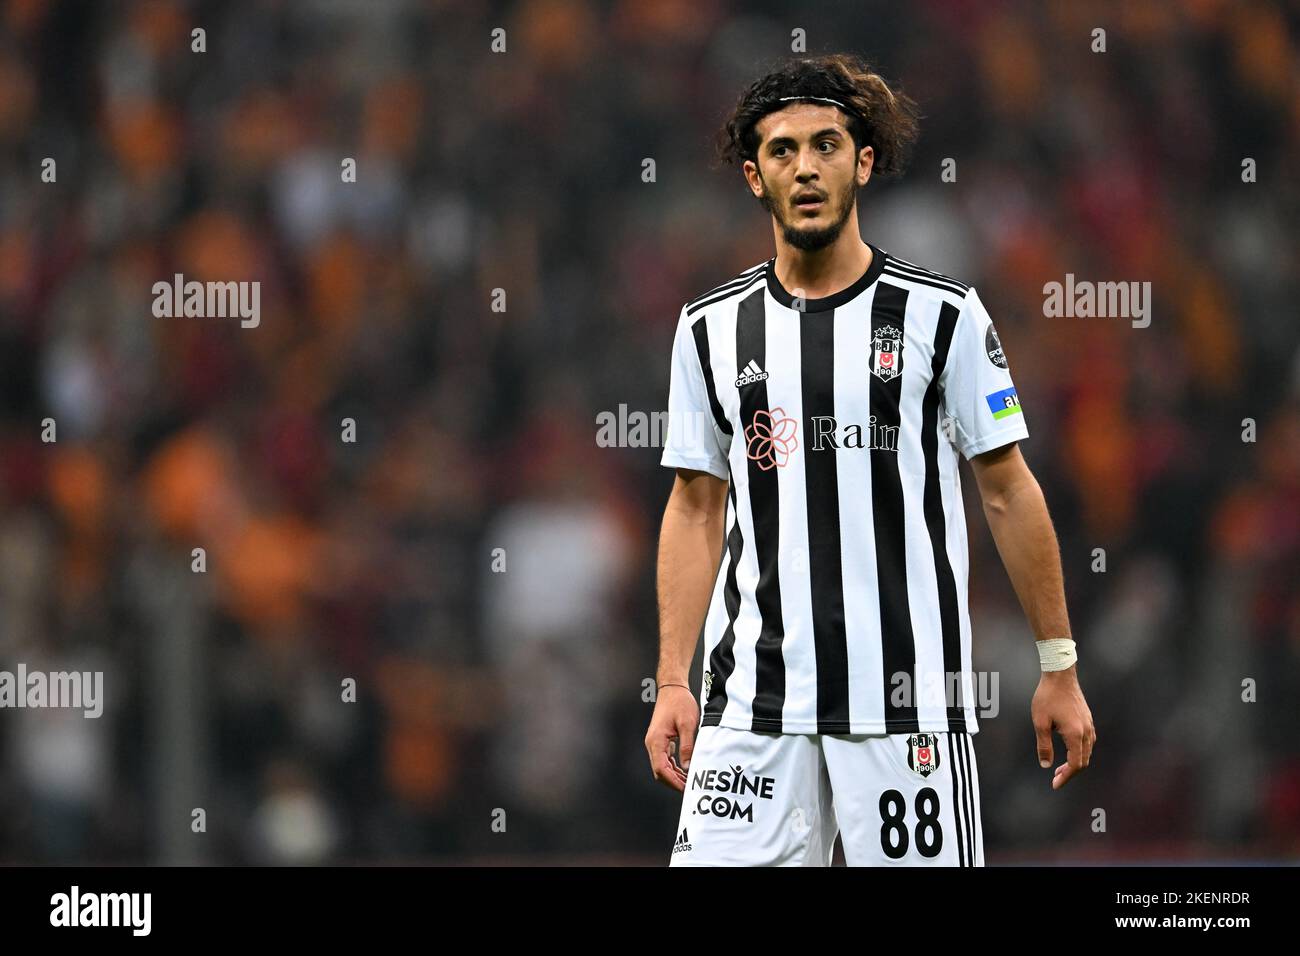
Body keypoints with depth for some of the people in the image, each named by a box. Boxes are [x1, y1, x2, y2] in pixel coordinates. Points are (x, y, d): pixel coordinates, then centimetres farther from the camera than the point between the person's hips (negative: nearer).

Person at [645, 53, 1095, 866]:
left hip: (910, 702, -2)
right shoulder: (712, 327, 9)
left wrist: (1059, 668, 1)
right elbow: (697, 510, 13)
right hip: (752, 703, 2)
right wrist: (674, 683, 5)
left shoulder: (942, 314, 1)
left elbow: (1009, 493, 4)